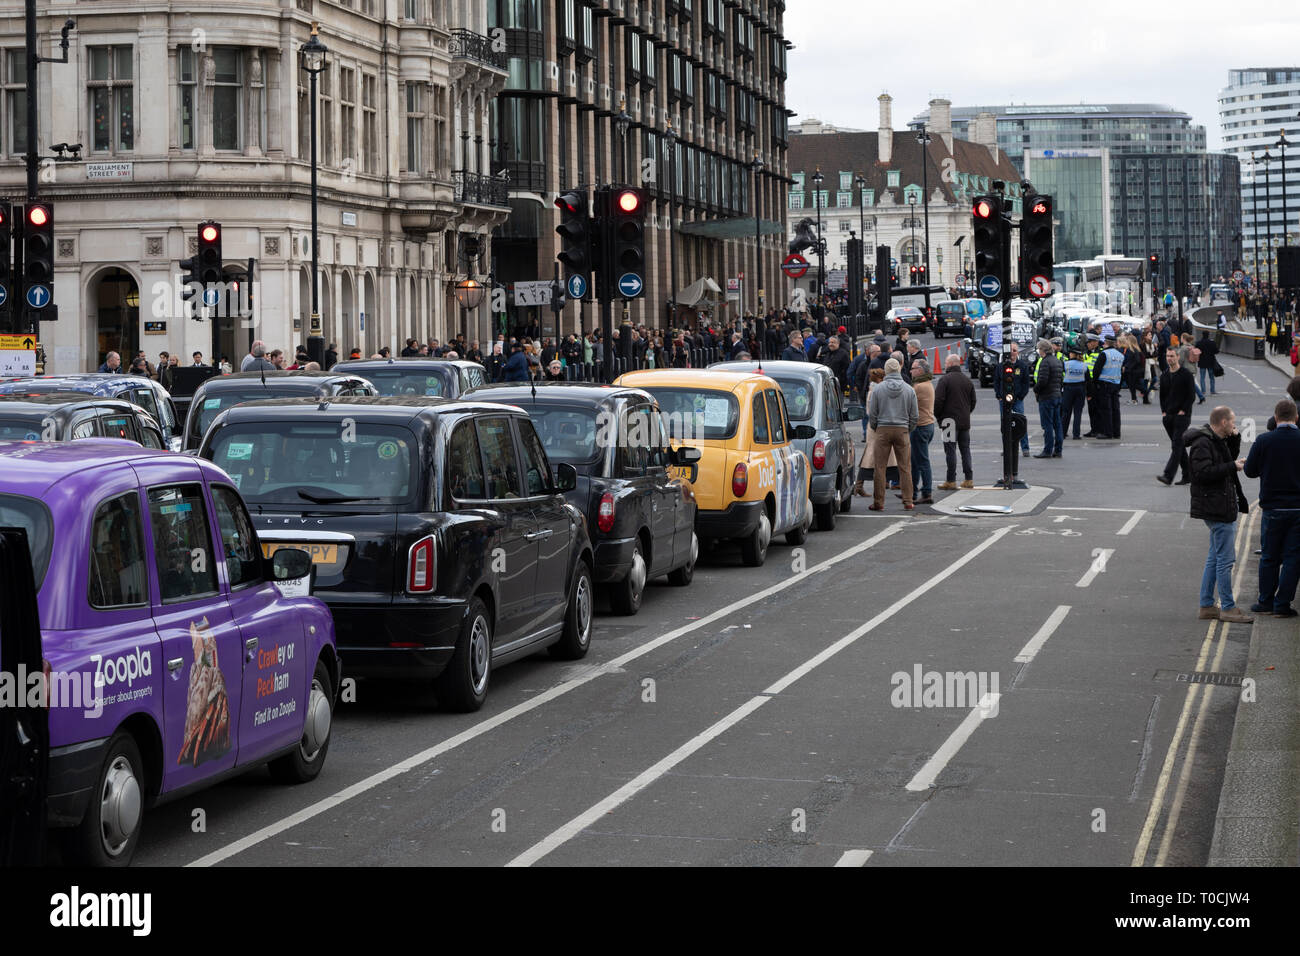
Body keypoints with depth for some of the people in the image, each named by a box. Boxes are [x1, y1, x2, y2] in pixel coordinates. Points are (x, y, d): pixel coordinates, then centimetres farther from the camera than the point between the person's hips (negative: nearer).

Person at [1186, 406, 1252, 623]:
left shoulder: (1217, 441, 13)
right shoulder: (1202, 444, -17)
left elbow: (1230, 458, 28)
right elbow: (1203, 473, -25)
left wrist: (1235, 438, 12)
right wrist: (1233, 466, -21)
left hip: (1224, 506, 11)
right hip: (1217, 509, -11)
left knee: (1215, 557, 14)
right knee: (1225, 558, -6)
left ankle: (1206, 606, 19)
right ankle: (1228, 608, 0)